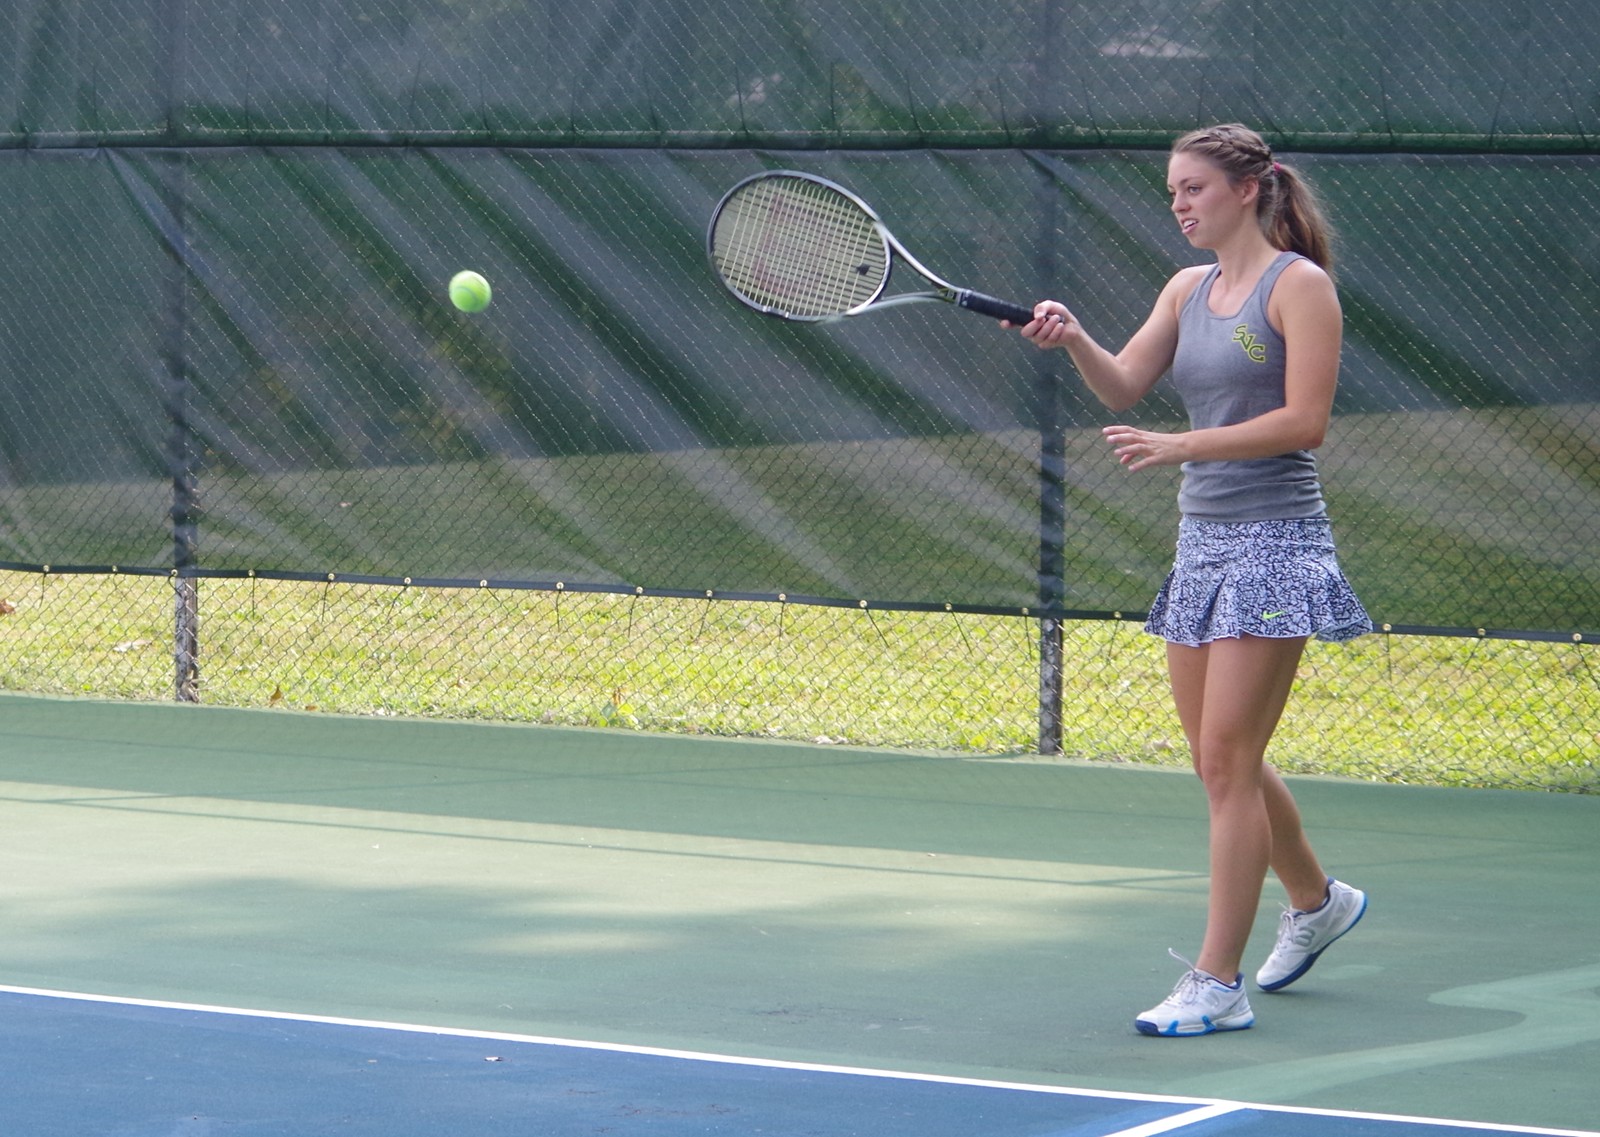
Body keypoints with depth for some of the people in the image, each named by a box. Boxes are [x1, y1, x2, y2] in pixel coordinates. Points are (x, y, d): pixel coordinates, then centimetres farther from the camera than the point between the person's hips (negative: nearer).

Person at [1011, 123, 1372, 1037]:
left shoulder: (1299, 285, -8)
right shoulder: (1189, 291, 14)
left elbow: (1305, 420, -16)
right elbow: (1125, 385, 3)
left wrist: (1180, 447, -21)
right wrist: (1074, 340, -17)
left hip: (1274, 543, -8)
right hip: (1203, 539, 8)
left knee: (1227, 758, -11)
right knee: (1220, 758, 14)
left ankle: (1218, 985, -9)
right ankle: (1317, 899, 39)